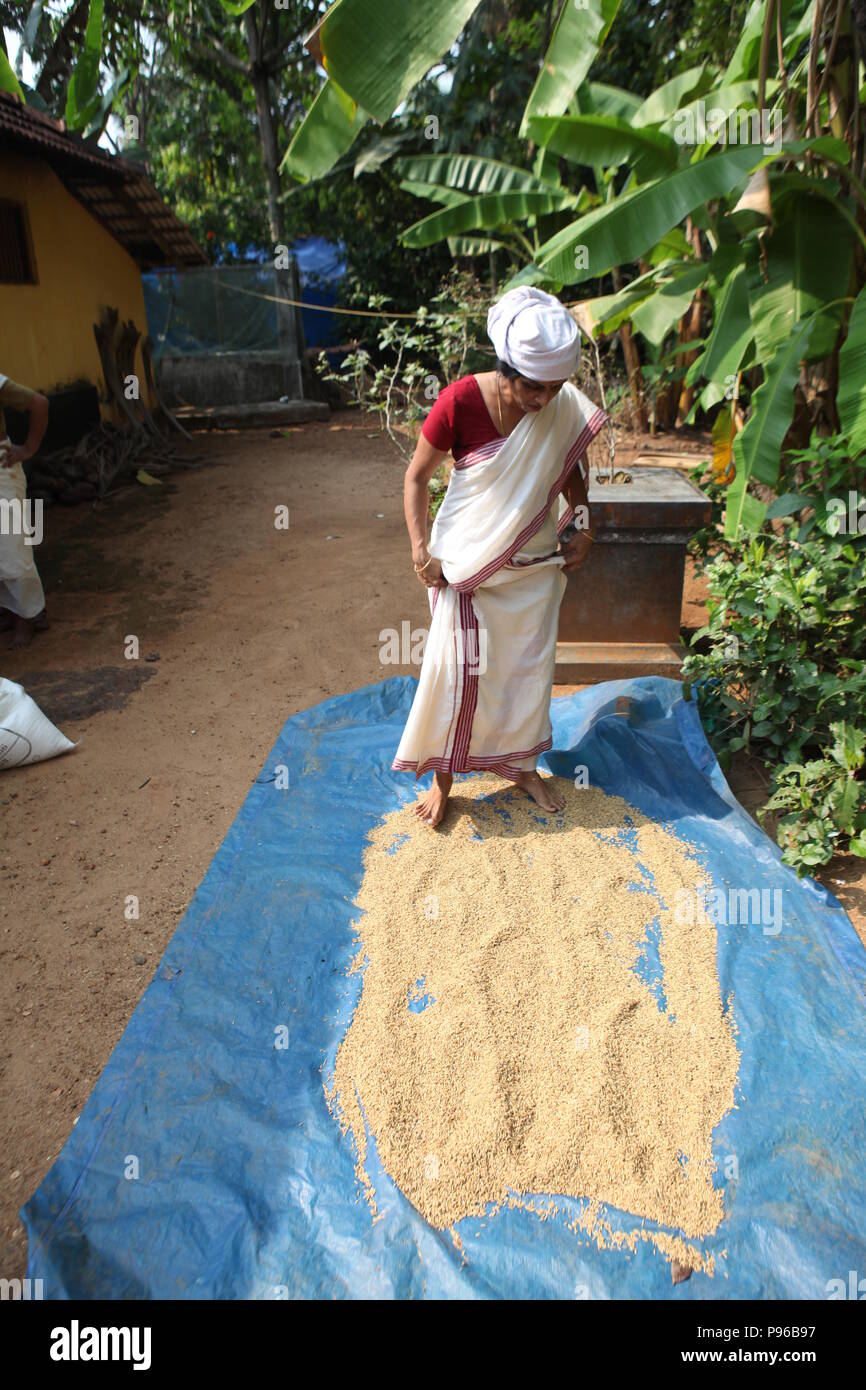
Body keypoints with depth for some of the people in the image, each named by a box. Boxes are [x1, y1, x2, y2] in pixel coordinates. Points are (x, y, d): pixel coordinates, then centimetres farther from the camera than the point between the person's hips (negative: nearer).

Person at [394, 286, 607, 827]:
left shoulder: (567, 408, -11)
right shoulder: (460, 402, -20)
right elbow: (417, 477, -9)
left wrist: (582, 525, -2)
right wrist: (421, 549, -13)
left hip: (535, 566, 3)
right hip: (467, 564, -3)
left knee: (530, 666, 12)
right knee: (458, 670, -1)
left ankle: (522, 765, 34)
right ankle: (442, 779, 18)